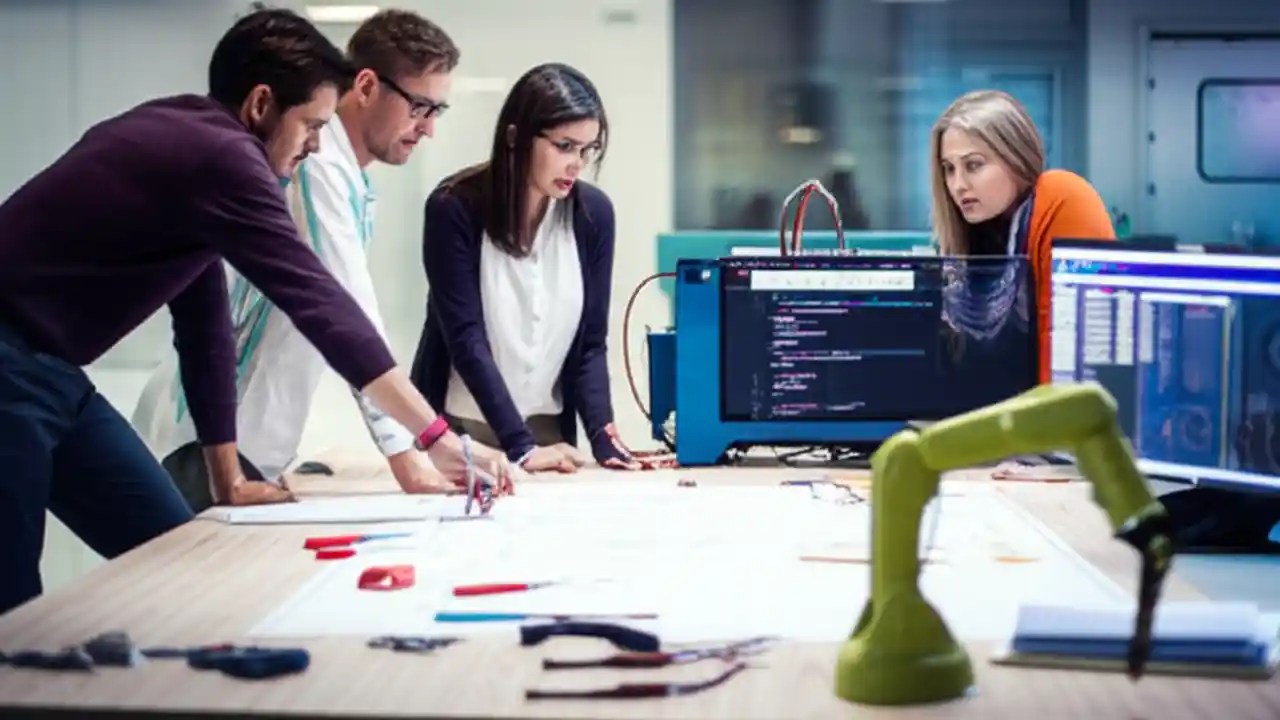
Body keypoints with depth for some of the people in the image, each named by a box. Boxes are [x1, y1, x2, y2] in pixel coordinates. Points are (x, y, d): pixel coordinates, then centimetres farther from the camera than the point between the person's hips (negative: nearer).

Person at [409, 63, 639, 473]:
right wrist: (521, 446, -26)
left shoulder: (593, 213, -6)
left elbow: (590, 343, -4)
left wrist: (603, 437, -18)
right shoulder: (454, 208, -16)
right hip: (459, 427, -3)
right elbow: (466, 339, -19)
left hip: (548, 427, 3)